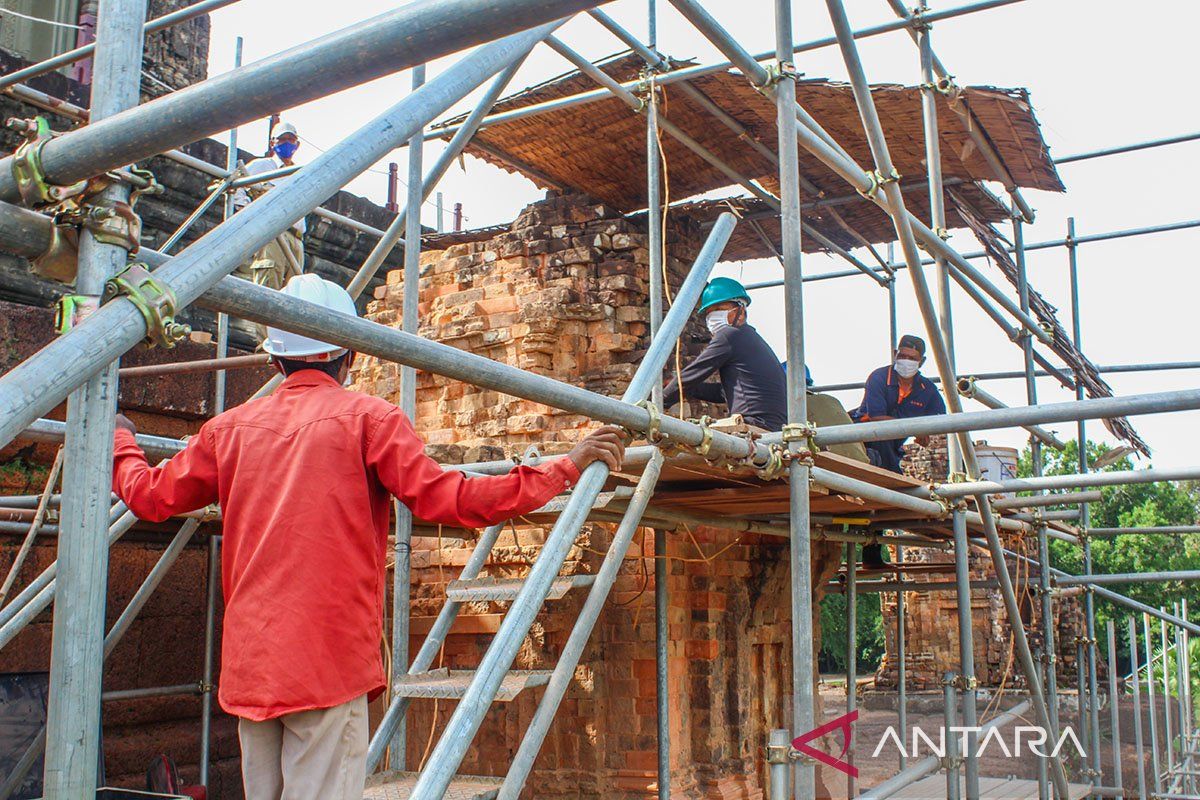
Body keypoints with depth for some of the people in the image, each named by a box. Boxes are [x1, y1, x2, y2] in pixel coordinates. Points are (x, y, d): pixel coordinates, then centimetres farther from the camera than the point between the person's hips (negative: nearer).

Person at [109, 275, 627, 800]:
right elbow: (447, 501, -12)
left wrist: (119, 438, 41)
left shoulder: (229, 428, 10)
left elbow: (149, 496, 20)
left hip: (248, 665, 5)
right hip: (330, 663, -5)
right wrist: (565, 469, -7)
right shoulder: (367, 418, -3)